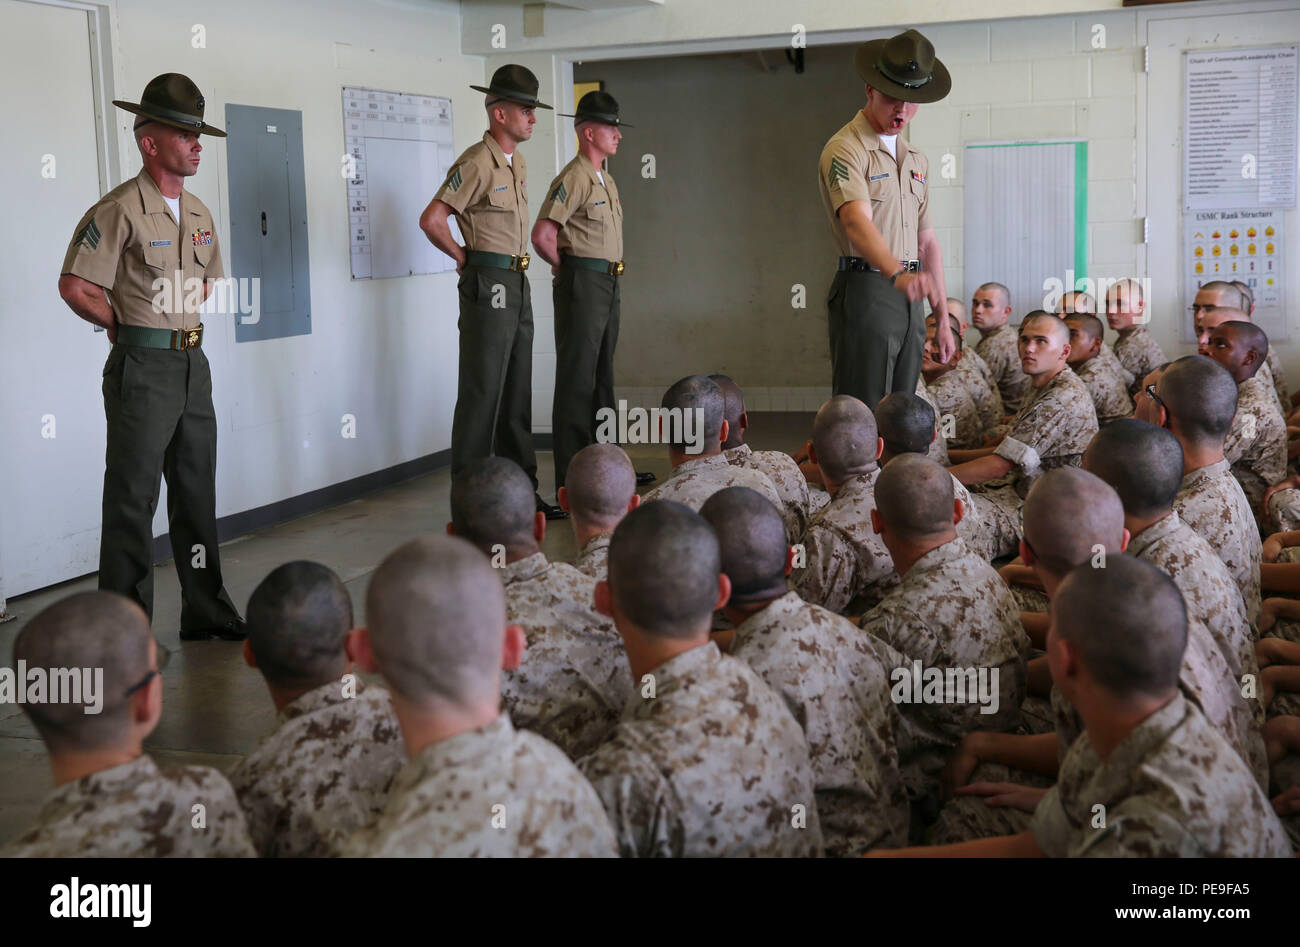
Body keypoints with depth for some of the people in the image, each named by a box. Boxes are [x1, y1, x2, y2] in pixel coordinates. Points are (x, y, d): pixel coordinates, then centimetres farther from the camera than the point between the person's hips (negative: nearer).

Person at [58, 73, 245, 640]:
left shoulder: (197, 212, 11)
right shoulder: (119, 211, -13)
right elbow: (75, 288, -16)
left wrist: (185, 319, 12)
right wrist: (129, 328, -5)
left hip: (193, 365, 8)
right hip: (142, 369, -8)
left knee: (197, 492, 14)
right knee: (132, 501, -2)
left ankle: (206, 614, 25)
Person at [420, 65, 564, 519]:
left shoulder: (517, 163, 15)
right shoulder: (477, 162, -14)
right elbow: (431, 219, -20)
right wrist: (465, 258, -8)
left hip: (518, 285, 9)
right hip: (488, 286, -9)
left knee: (517, 393, 12)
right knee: (481, 392, -6)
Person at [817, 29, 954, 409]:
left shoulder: (916, 159, 19)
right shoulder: (845, 150, -9)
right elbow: (857, 222, -27)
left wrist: (944, 318, 17)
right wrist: (898, 273, -44)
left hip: (908, 297, 8)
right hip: (866, 291, -8)